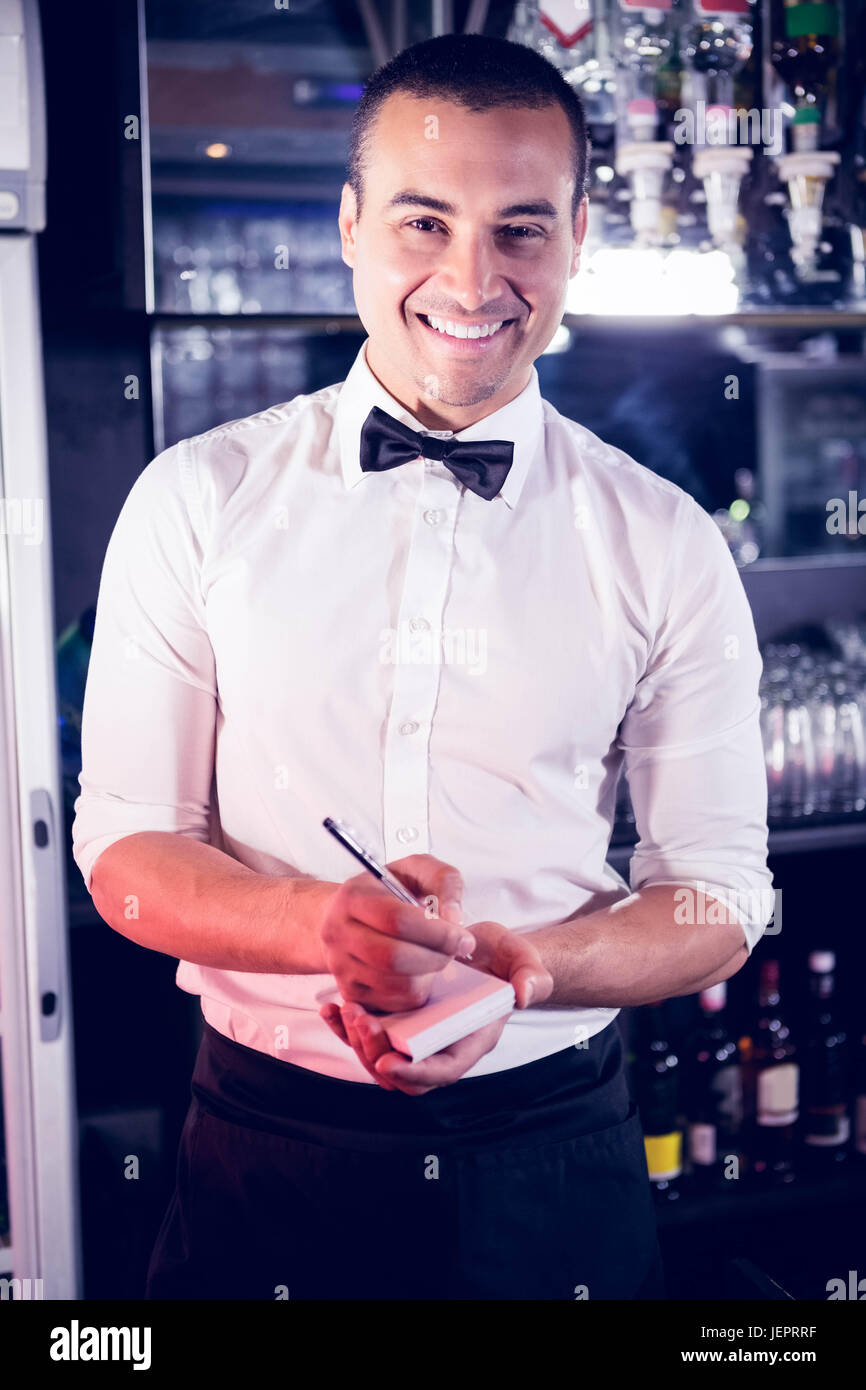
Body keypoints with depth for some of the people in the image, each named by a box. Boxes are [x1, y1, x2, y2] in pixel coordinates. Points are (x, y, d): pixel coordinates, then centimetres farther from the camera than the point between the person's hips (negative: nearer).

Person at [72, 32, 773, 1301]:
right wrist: (327, 923, -24)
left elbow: (719, 897, 0)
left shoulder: (666, 544, -3)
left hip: (556, 1164, 1)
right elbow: (124, 853, -3)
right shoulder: (198, 501, -4)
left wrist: (520, 965, -20)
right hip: (268, 1150, 0)